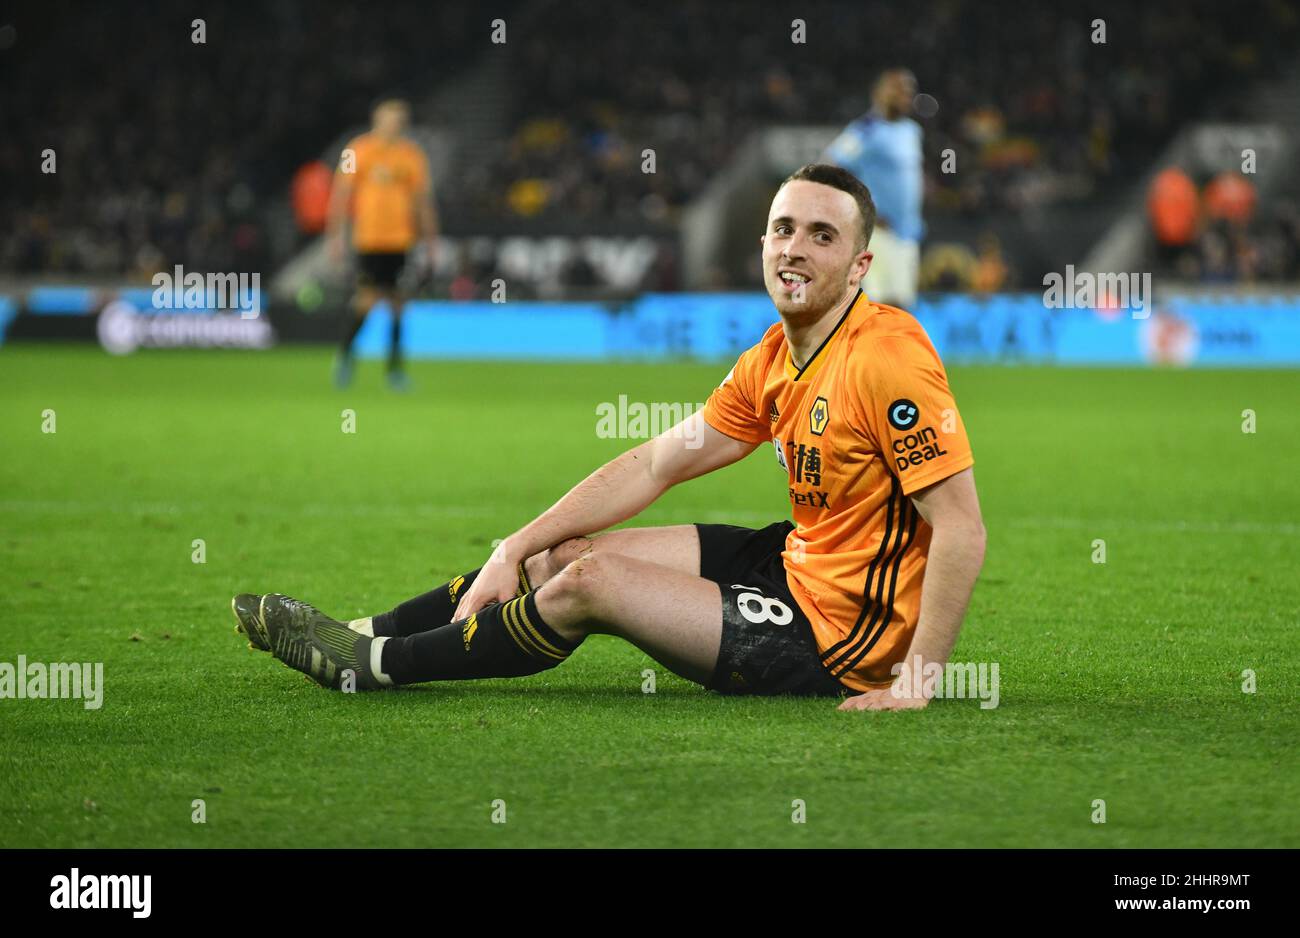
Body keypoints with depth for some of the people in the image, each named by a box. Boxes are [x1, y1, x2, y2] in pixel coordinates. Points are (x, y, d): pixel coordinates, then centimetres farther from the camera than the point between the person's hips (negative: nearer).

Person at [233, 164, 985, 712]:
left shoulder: (885, 357, -23)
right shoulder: (772, 361, 4)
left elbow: (963, 528, -26)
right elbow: (655, 464, 9)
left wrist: (917, 680, -30)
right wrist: (517, 550, 4)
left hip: (838, 637, -8)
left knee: (589, 581, -14)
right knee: (563, 552, 8)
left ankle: (370, 666, 3)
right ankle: (362, 636, 19)